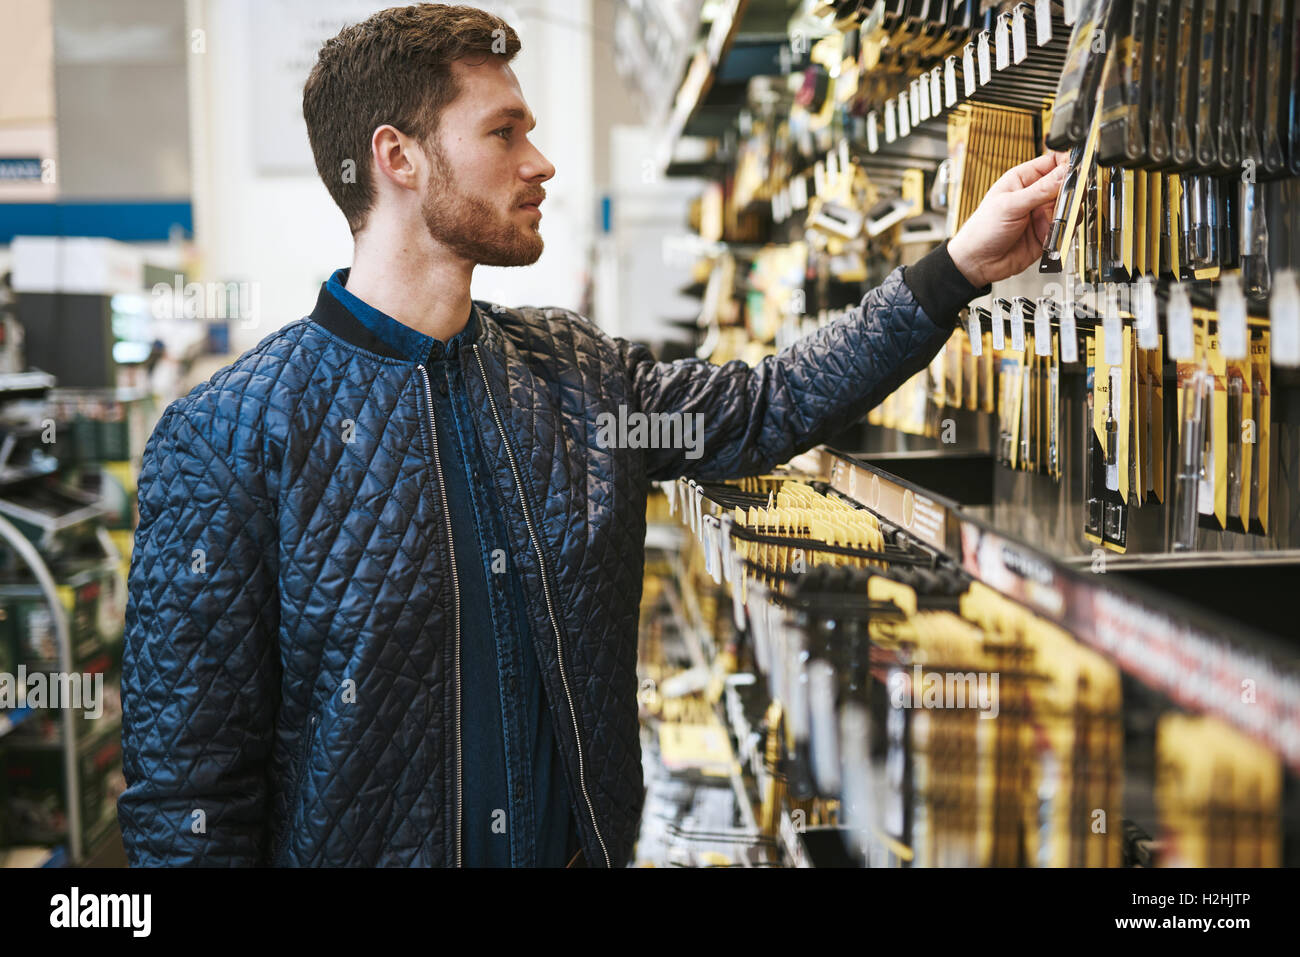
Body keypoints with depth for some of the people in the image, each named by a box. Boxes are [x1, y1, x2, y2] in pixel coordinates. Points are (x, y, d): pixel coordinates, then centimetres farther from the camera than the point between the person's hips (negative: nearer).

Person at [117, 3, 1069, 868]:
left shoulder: (575, 372, 0)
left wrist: (962, 264, 7)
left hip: (587, 845, 6)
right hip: (359, 847, -5)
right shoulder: (229, 437, -18)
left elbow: (767, 405, 12)